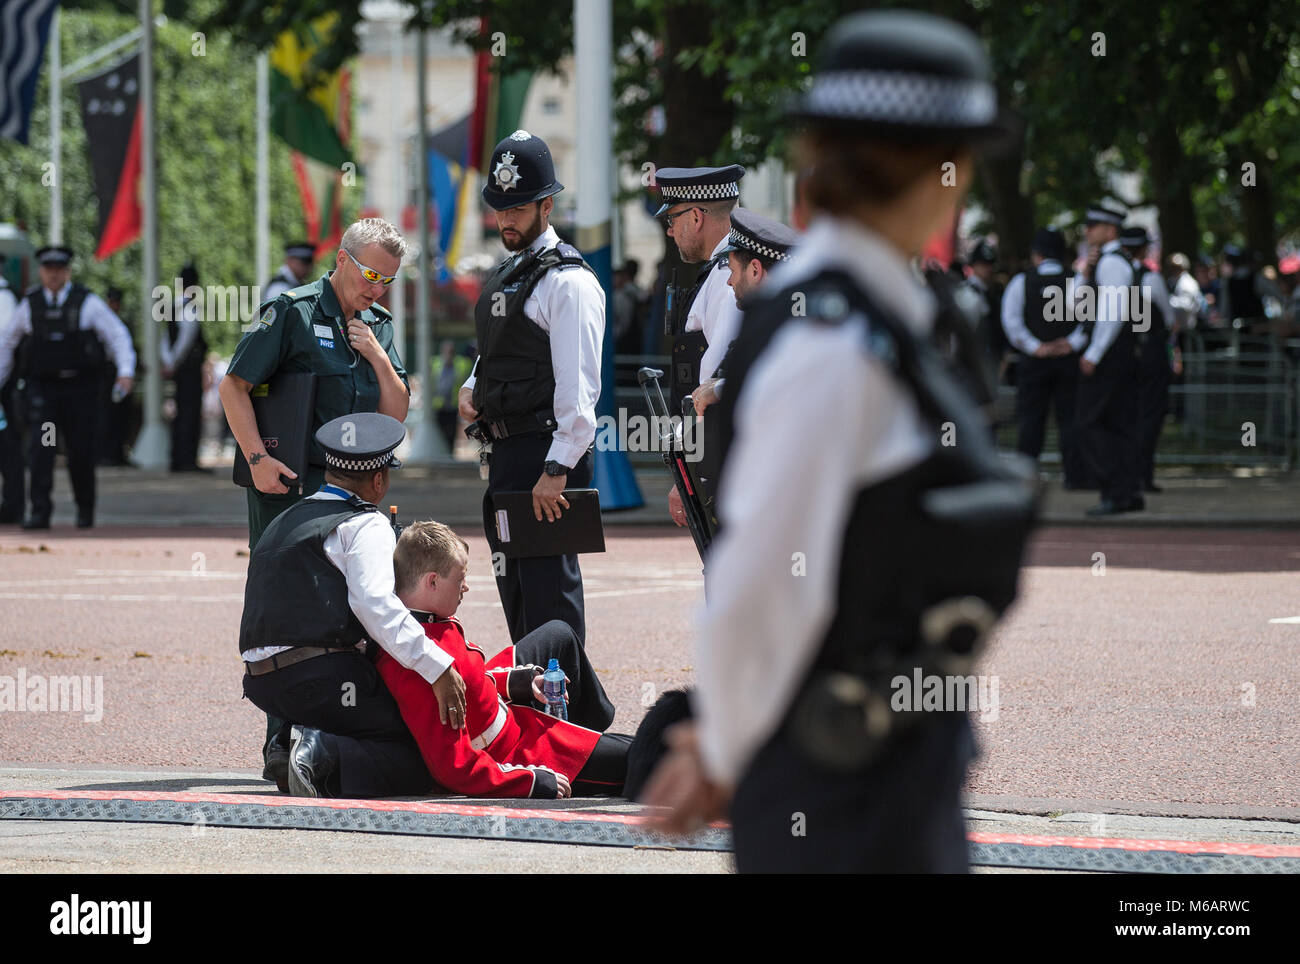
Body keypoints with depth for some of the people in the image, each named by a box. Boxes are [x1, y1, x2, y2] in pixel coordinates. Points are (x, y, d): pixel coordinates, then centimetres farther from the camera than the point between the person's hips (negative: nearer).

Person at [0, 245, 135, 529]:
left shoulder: (87, 303, 0)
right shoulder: (29, 305, 7)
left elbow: (117, 336, -1)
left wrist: (126, 371, -15)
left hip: (79, 387, -1)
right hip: (42, 387, 1)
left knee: (80, 452, 2)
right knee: (39, 448, -13)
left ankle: (85, 509, 23)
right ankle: (39, 513, -15)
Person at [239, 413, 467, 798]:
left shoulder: (282, 523, 25)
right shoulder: (366, 525, 0)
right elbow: (374, 604, -17)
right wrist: (438, 668, -20)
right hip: (325, 680, -8)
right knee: (426, 760, -4)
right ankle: (328, 758, -24)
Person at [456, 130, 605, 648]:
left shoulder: (569, 281, -12)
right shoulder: (505, 275, 17)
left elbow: (578, 386, -18)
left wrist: (557, 469, -24)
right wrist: (471, 388, 9)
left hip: (547, 449, -10)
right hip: (504, 449, 10)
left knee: (548, 591, -11)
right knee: (514, 590, 15)